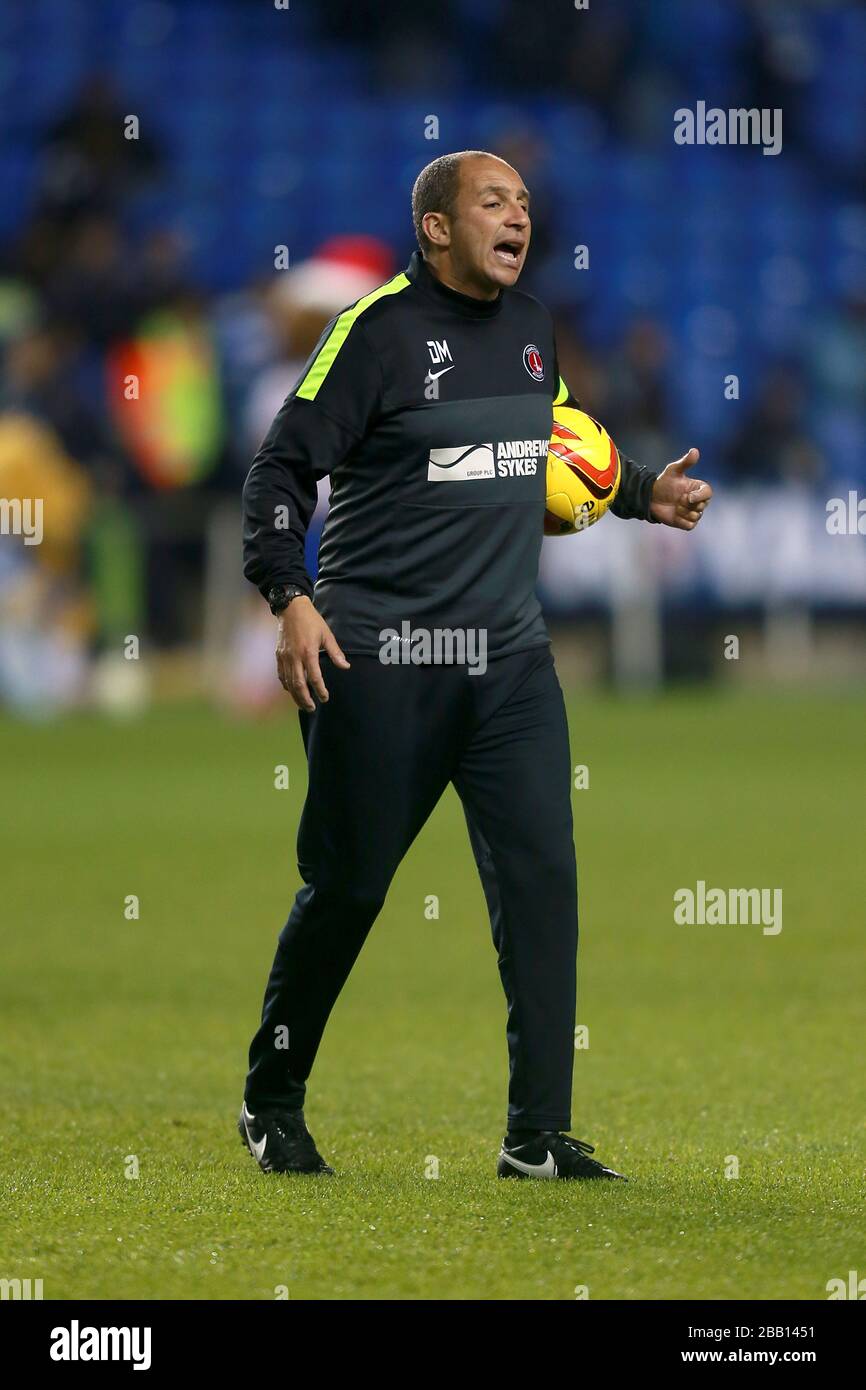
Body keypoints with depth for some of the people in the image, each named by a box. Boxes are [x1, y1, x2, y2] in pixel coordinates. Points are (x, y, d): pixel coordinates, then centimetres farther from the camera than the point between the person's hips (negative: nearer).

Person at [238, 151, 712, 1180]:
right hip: (380, 660, -6)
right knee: (348, 887, 0)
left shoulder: (529, 329, 12)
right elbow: (282, 467, -10)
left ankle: (538, 1135, -2)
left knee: (541, 874, -5)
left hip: (510, 659, 6)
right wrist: (290, 600, -21)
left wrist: (643, 493, 16)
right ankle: (271, 1104, 21)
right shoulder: (379, 329, -9)